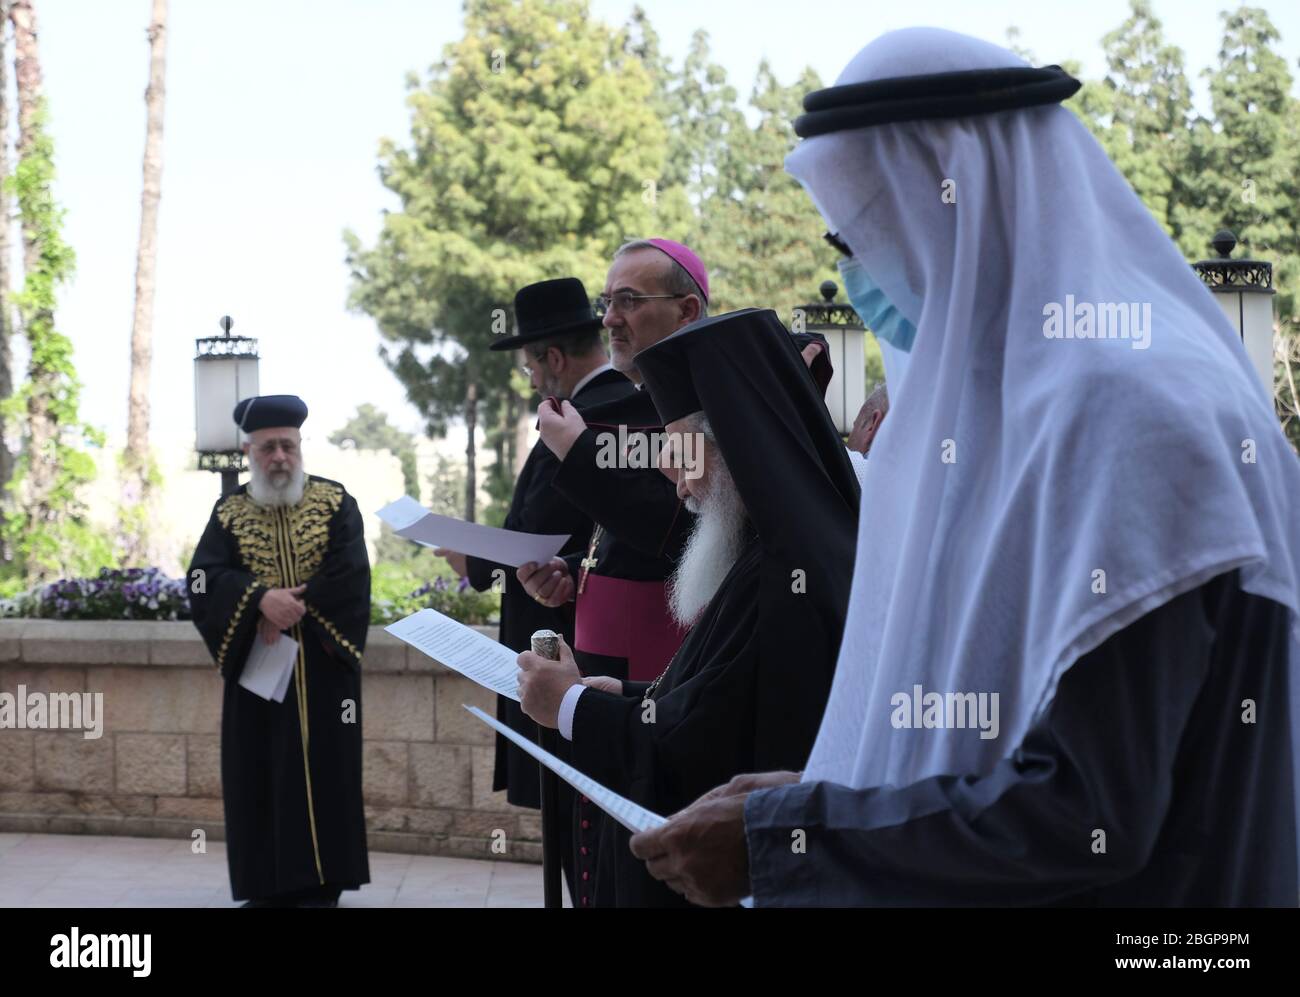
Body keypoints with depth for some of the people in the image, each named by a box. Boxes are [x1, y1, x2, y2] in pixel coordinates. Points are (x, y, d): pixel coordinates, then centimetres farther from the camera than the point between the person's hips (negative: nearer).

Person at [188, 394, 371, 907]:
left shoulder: (336, 503, 2)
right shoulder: (229, 512, 6)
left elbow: (349, 576, -10)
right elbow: (204, 580, -9)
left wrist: (286, 612, -18)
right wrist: (262, 599, -26)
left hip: (322, 667, -1)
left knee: (323, 774, 0)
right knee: (261, 777, 2)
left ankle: (321, 884, 6)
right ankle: (270, 886, 8)